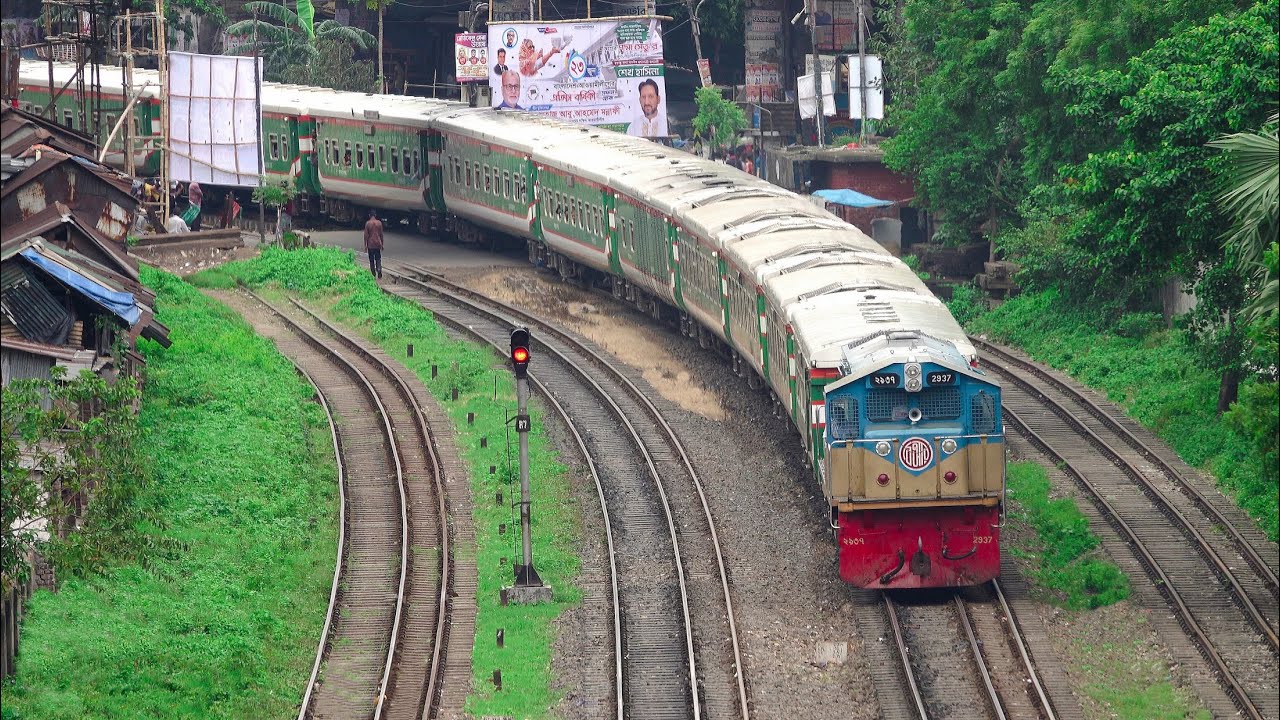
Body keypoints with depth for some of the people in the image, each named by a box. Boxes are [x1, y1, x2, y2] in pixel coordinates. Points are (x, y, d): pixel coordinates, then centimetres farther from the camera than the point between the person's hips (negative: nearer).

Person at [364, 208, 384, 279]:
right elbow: (381, 234, 4)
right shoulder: (379, 223, -2)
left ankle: (373, 275, 9)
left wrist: (365, 245, 0)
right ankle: (379, 275, -12)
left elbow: (366, 235, -7)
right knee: (378, 260, 6)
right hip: (378, 244, 2)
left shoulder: (368, 223, -8)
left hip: (370, 245, -2)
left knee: (371, 260, 8)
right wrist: (382, 244, 14)